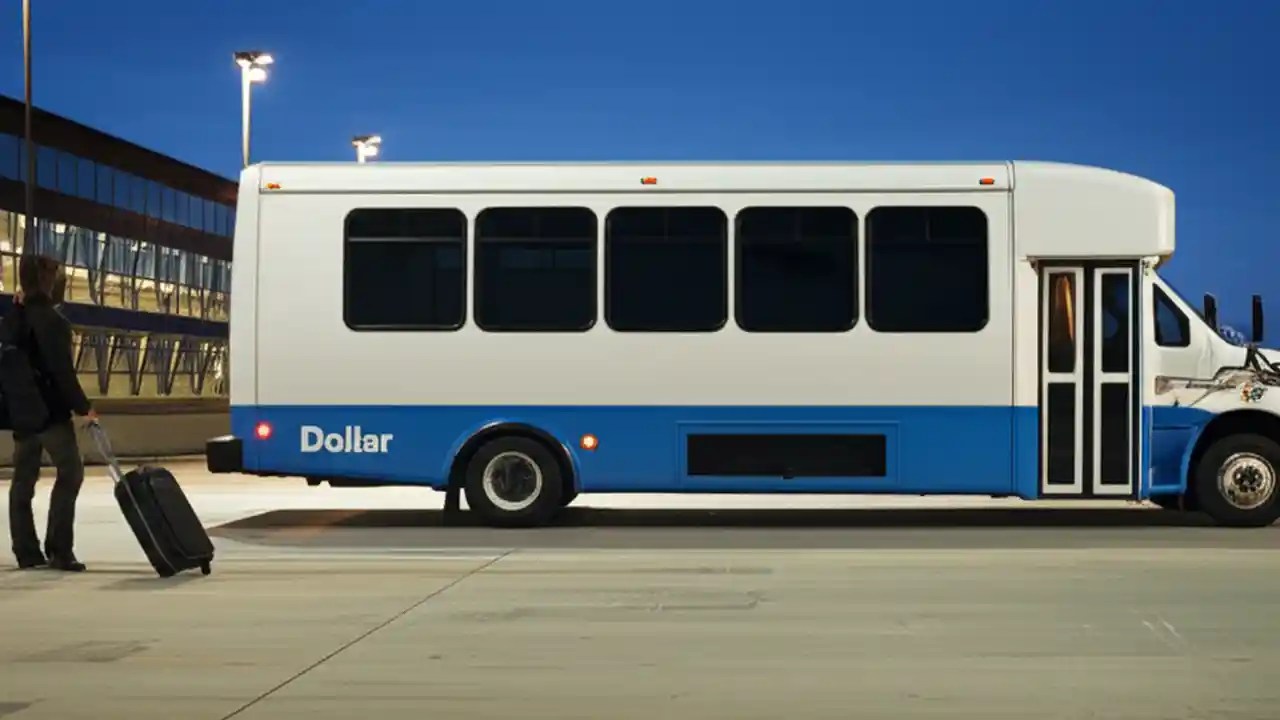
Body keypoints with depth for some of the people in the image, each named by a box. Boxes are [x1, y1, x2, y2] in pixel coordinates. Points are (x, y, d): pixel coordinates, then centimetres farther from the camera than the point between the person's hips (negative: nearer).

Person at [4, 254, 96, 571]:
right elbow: (62, 369, -18)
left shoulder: (13, 318, 11)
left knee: (23, 479, 8)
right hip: (50, 409, -8)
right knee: (70, 472, -3)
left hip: (22, 408, 8)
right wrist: (84, 407, -14)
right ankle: (58, 550, -8)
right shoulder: (49, 318, -14)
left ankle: (27, 551, 10)